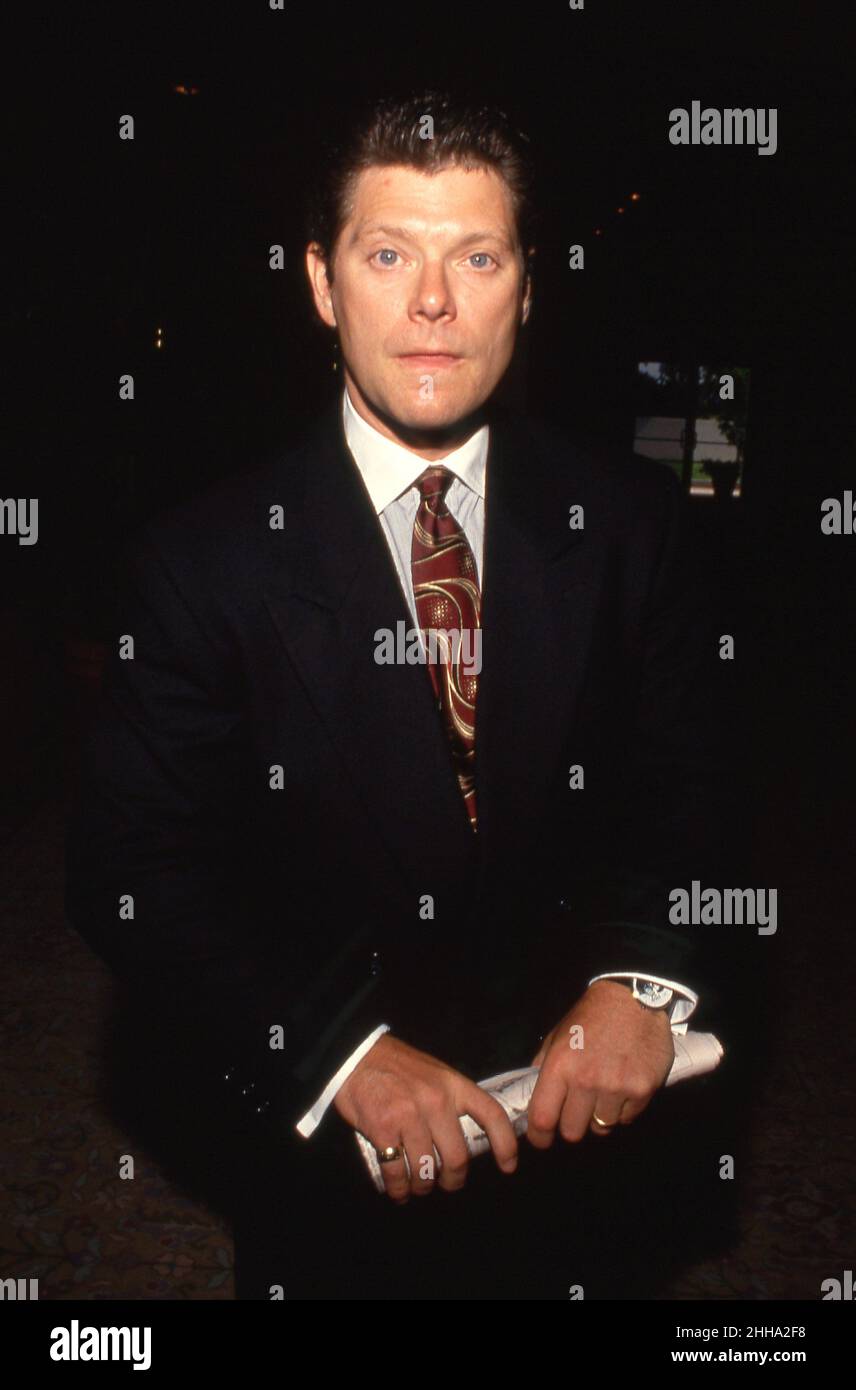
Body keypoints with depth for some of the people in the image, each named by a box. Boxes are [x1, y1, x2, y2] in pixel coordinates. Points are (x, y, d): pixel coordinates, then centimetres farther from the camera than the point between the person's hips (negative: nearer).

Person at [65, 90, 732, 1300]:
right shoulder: (205, 561, -12)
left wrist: (643, 976, -21)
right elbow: (131, 871, -13)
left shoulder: (629, 522, -6)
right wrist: (342, 1053, -22)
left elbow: (690, 783, -4)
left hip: (573, 1124, 2)